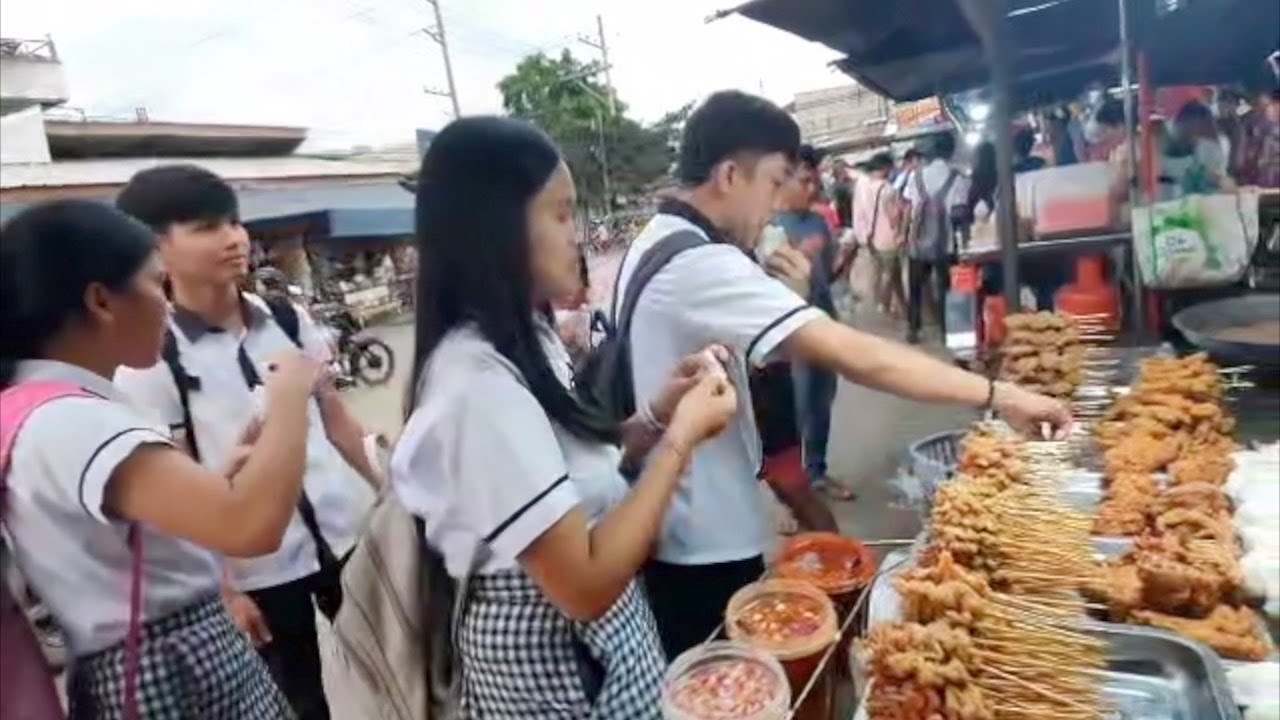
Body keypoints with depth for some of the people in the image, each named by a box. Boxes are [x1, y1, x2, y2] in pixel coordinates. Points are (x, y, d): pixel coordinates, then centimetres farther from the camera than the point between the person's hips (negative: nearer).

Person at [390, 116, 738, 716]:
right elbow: (585, 585, -28)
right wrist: (681, 437, -22)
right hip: (550, 661, -9)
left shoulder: (521, 341, 3)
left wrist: (656, 414, -5)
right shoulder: (477, 379, -28)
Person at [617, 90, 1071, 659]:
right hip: (705, 547, -9)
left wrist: (765, 290, 0)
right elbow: (851, 355, -31)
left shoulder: (654, 245, 7)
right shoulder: (699, 264, -26)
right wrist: (997, 394, -24)